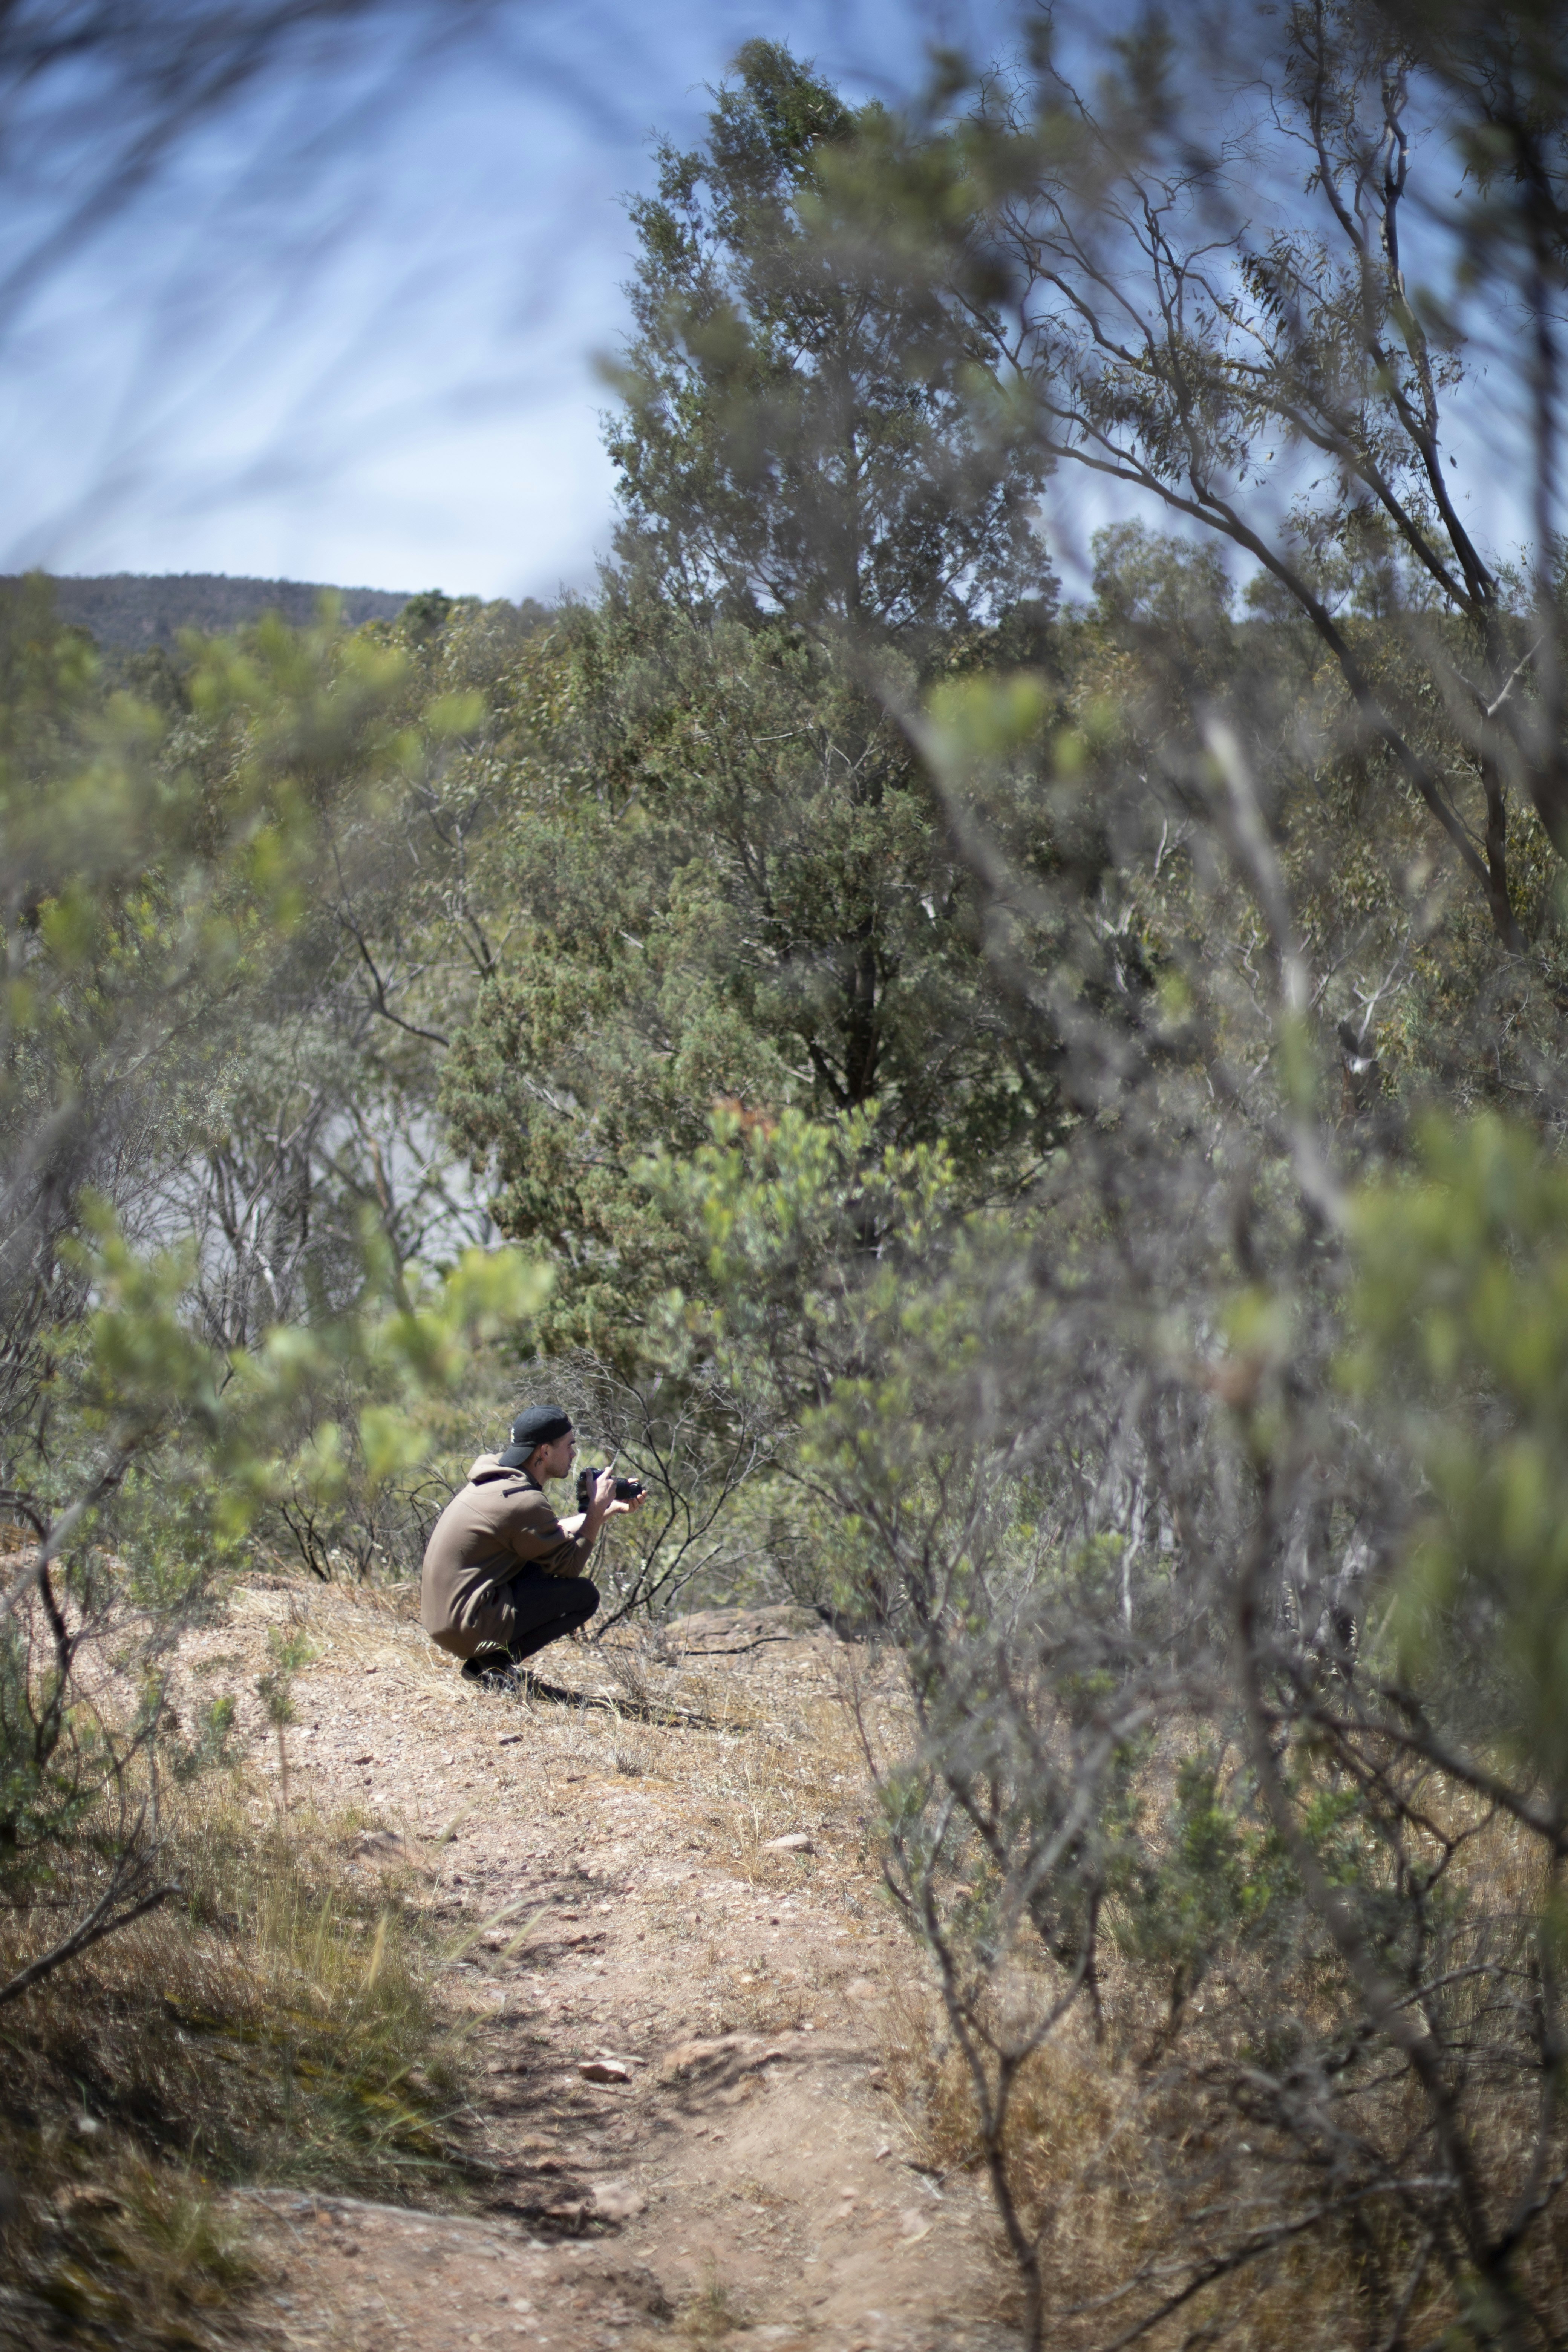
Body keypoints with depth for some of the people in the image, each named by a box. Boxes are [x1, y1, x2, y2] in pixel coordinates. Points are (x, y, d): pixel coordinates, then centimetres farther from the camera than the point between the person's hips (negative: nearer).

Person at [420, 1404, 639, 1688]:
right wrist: (597, 1511, -3)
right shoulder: (525, 1502, -19)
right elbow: (572, 1566, -11)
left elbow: (553, 1535, 20)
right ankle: (493, 1663, -9)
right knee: (584, 1595, -5)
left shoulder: (495, 1479, 10)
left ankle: (490, 1657, 9)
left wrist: (608, 1511, 15)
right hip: (468, 1627, -10)